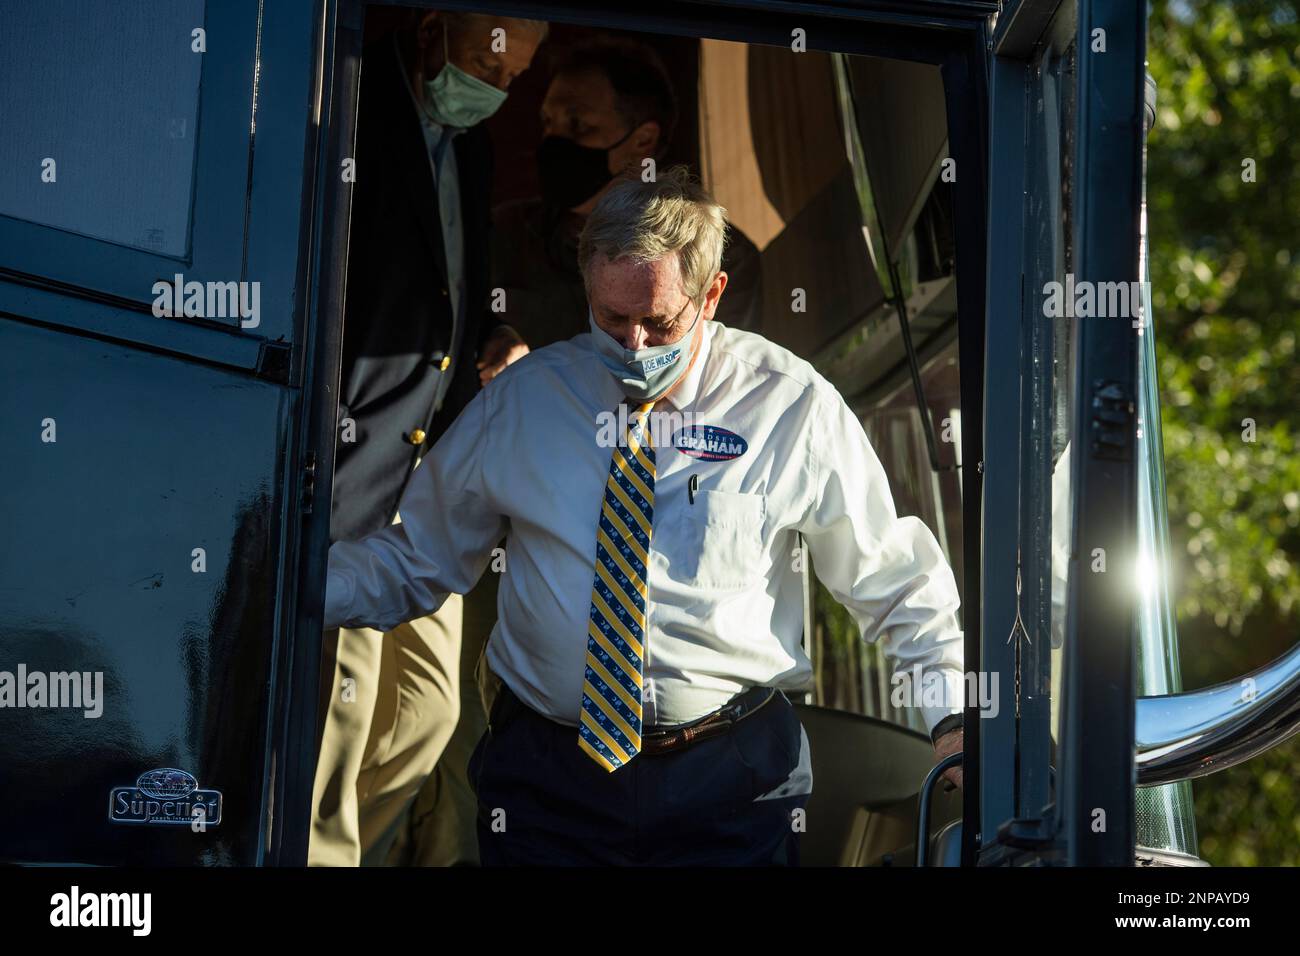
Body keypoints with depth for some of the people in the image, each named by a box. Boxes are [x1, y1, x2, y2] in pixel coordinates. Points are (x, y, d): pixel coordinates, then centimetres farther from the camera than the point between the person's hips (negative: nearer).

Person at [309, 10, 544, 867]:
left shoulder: (469, 146, 14)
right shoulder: (350, 115, -13)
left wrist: (489, 346, 4)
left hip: (430, 496, 9)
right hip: (346, 492, -9)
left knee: (425, 714, 16)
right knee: (333, 726, -4)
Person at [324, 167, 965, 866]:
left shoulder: (792, 406, -3)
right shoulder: (518, 402, 2)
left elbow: (893, 578, 3)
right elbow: (418, 556, 10)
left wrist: (956, 713, -8)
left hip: (733, 783, -1)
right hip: (547, 774, 1)